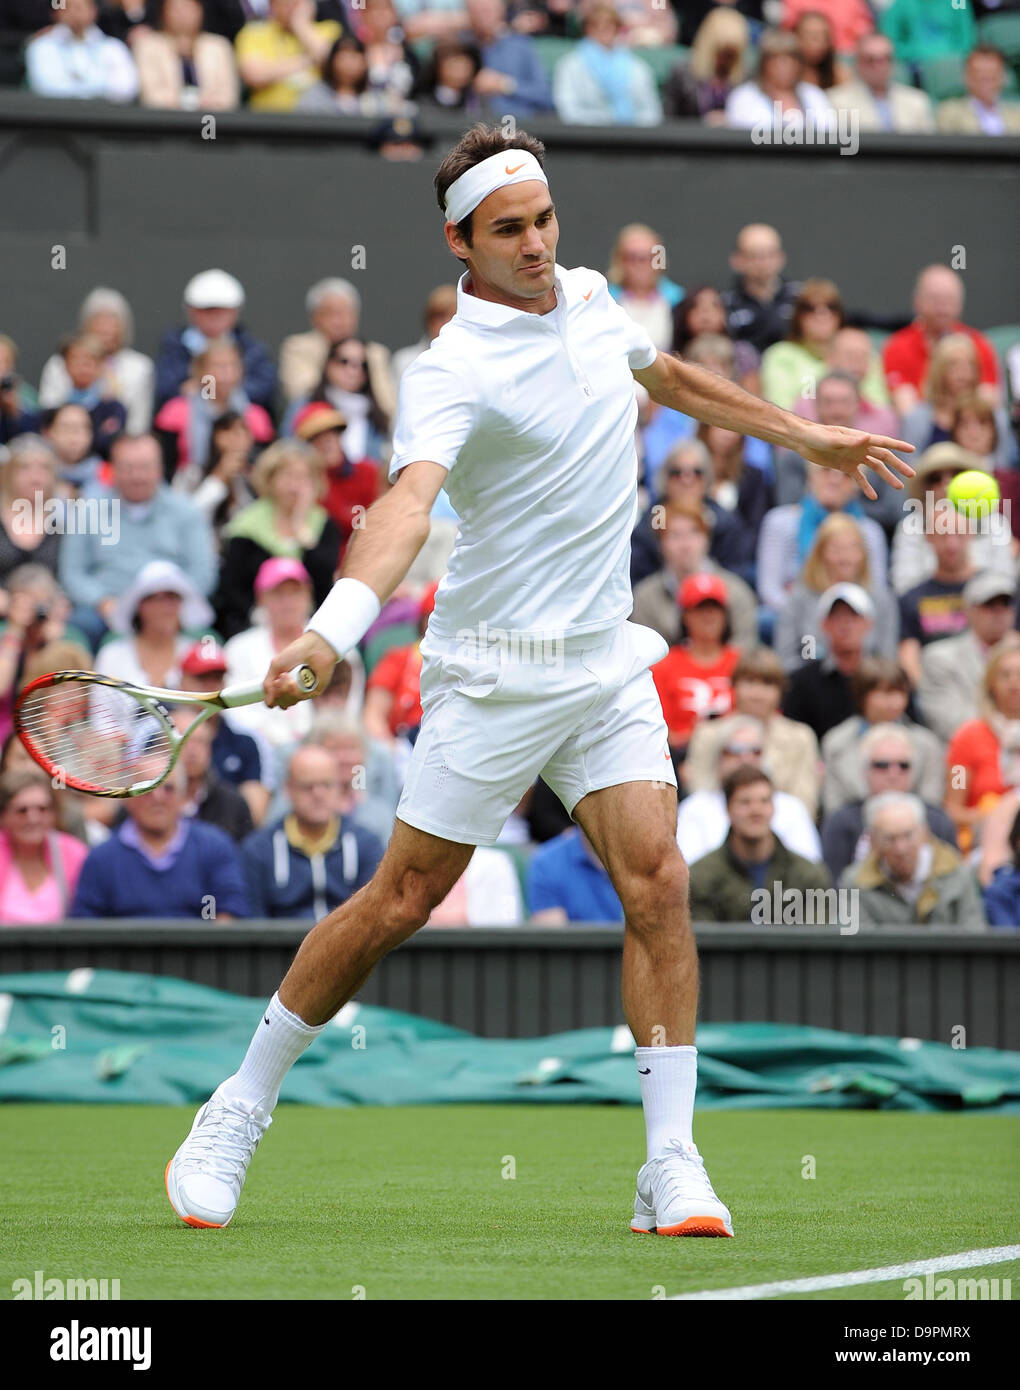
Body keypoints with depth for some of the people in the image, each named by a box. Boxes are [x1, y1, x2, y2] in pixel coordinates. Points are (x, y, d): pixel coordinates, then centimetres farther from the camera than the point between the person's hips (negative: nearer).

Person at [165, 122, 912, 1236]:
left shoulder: (589, 297, 5)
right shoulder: (453, 371, -19)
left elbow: (671, 377, 27)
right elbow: (408, 502, -36)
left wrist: (806, 435, 35)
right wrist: (331, 632, -53)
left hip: (607, 662, 6)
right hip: (493, 672, -6)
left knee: (657, 884, -9)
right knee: (400, 902, -1)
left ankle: (672, 1167, -8)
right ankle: (238, 1111, 16)